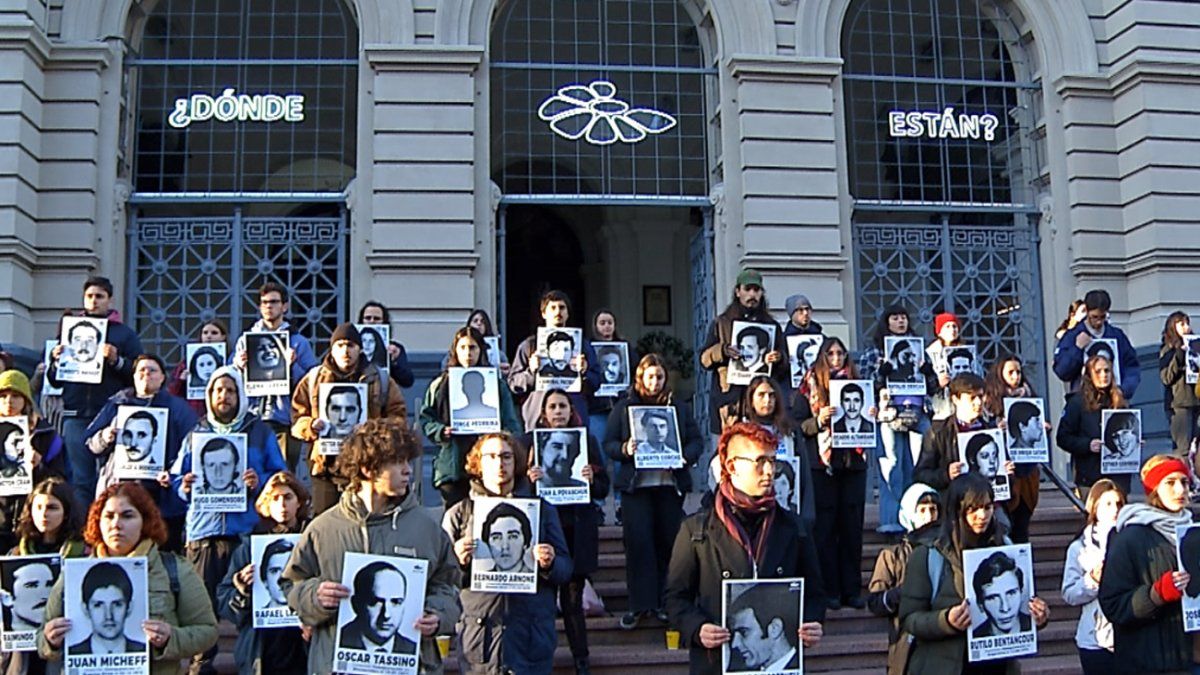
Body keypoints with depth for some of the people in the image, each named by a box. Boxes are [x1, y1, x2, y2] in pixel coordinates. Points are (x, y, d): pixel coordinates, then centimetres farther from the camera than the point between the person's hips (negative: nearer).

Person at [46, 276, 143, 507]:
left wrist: (116, 360, -15)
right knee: (81, 480, 2)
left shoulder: (125, 334, 9)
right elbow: (54, 381, 16)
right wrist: (56, 361, -3)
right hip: (76, 415, 2)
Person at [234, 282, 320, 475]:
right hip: (252, 418, 2)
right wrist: (238, 366, -4)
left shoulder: (298, 342, 9)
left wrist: (292, 365, -13)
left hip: (284, 422, -2)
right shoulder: (246, 339, 16)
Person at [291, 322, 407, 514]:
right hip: (326, 467, 1)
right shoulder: (313, 380, 12)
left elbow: (398, 417, 6)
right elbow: (297, 417, 12)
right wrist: (310, 426, -11)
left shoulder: (381, 381, 9)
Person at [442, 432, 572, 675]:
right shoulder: (459, 514, 8)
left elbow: (566, 569, 10)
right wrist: (457, 561, -14)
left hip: (533, 635, 1)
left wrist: (549, 565, -11)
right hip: (478, 636, -1)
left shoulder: (542, 510, 12)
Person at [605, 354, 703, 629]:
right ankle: (640, 603, 2)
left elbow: (696, 440, 9)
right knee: (638, 542, -5)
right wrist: (624, 450, -16)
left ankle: (664, 602, 13)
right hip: (635, 484, -1)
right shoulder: (623, 407, 7)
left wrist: (684, 456, -10)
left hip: (670, 482, 2)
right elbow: (609, 444, 4)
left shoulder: (679, 407, 12)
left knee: (668, 542, 2)